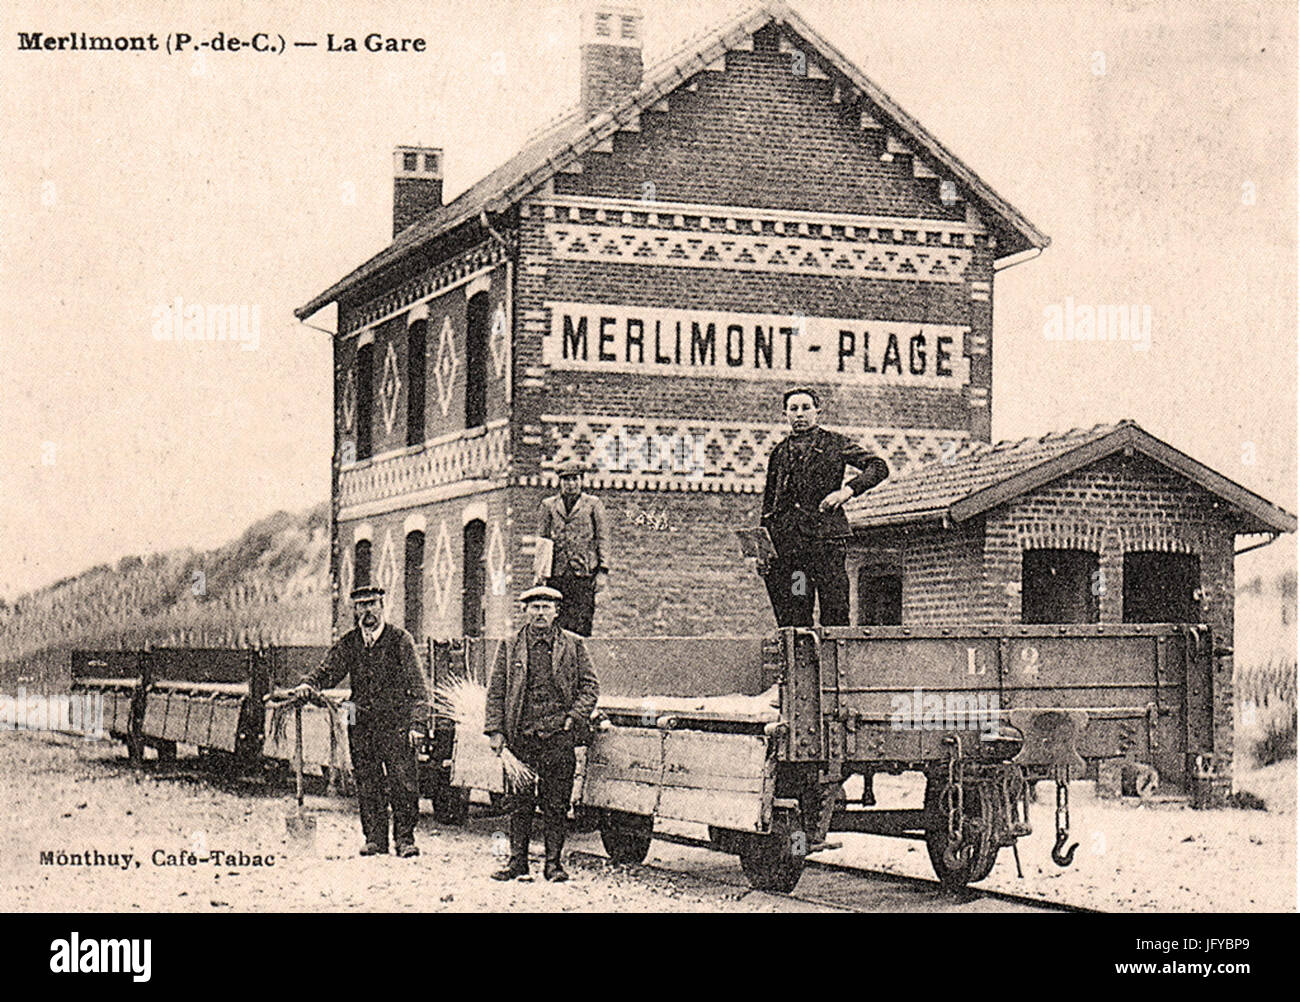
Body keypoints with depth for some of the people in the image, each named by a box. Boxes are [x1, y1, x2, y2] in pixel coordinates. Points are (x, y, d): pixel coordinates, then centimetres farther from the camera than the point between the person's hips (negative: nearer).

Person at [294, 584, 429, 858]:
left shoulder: (400, 639, -2)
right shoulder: (348, 643, 10)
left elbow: (417, 685, -4)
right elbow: (329, 671, 8)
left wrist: (417, 724, -11)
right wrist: (308, 683, -15)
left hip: (395, 722, -4)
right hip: (361, 722, 4)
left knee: (403, 781, -8)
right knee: (367, 783, 5)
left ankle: (405, 838, 2)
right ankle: (375, 838, 15)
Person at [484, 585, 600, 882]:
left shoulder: (573, 645, 7)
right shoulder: (510, 647, 9)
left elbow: (590, 685, 8)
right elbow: (495, 691, 8)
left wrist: (574, 717, -5)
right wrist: (495, 730, 0)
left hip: (558, 736, -1)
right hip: (520, 737, 1)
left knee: (556, 804, 1)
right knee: (519, 803, 4)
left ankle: (553, 862, 9)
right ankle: (517, 860, 13)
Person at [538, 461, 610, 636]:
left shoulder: (593, 504, 7)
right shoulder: (549, 505, 13)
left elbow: (603, 539, 5)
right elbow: (543, 540, 16)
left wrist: (602, 572, -3)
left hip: (584, 571, -2)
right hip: (556, 573, 2)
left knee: (581, 625, -5)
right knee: (557, 623, 0)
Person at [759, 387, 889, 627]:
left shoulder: (834, 444, 8)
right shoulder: (779, 452, 18)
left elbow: (878, 467, 4)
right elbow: (769, 501, 21)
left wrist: (848, 490, -11)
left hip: (825, 536, -3)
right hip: (786, 541, 3)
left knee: (834, 611, -8)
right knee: (791, 619, 0)